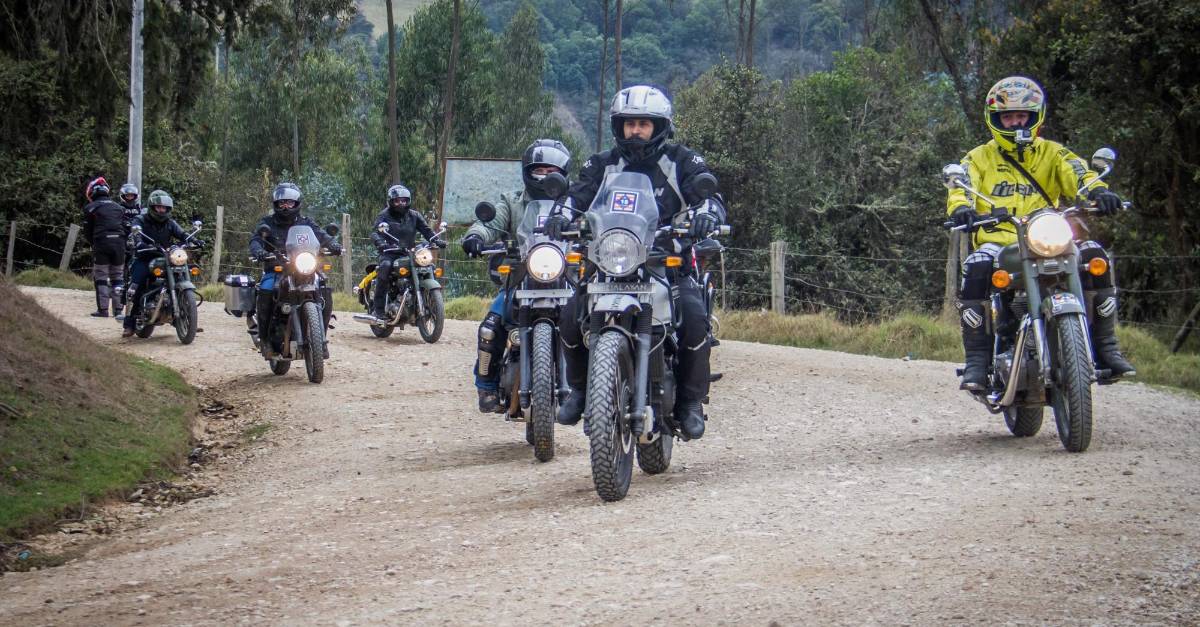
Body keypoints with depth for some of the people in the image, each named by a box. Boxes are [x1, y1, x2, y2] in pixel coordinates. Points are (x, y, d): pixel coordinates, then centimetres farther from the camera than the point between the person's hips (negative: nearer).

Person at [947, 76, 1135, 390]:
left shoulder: (1051, 153, 17)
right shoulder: (979, 158, 16)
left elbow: (1077, 172, -2)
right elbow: (960, 187, -2)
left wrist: (1098, 190, -26)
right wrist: (961, 208, -27)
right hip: (997, 240, -1)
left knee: (1094, 256, -25)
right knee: (977, 266, -35)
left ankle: (1105, 344, -16)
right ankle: (977, 358, -31)